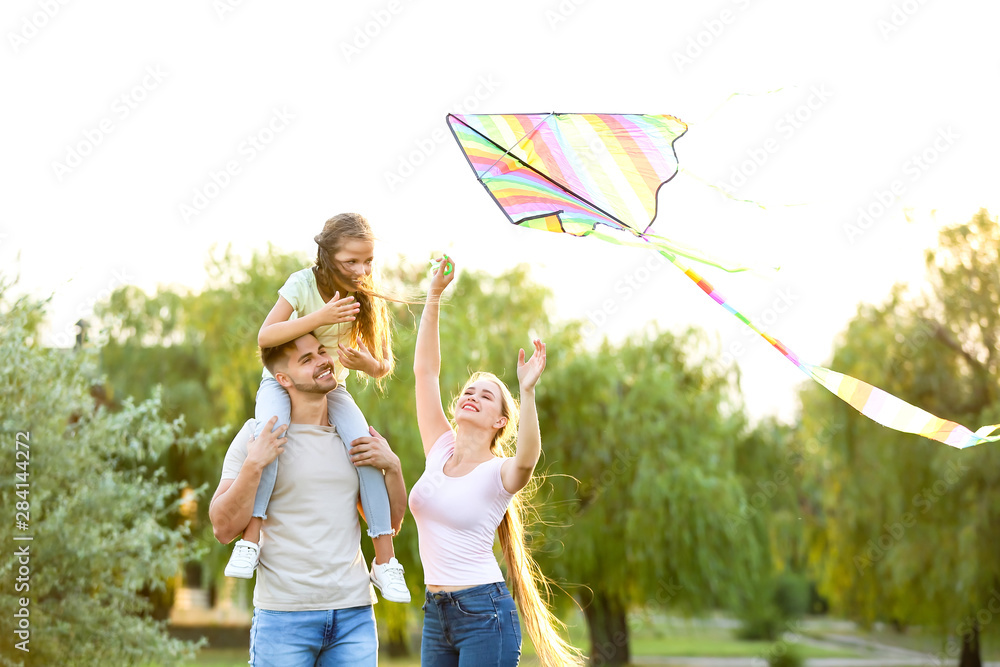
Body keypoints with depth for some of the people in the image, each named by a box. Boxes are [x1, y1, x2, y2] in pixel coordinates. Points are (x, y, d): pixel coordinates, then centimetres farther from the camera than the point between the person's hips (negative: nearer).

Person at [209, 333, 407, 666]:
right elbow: (223, 528, -6)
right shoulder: (259, 435, -2)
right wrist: (253, 466, -17)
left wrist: (392, 466, 0)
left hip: (354, 613, 4)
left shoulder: (353, 436, 11)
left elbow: (391, 522, 15)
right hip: (284, 615, -4)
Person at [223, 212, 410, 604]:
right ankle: (250, 539, -28)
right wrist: (319, 317, -36)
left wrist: (366, 362, -30)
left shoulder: (369, 299, -8)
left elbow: (384, 367, -5)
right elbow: (265, 336, -25)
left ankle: (385, 560, -18)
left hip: (331, 388, 2)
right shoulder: (304, 284, -17)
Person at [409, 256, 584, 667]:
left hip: (483, 612, -6)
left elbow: (527, 459, -32)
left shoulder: (499, 472, -7)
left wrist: (527, 392, -43)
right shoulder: (441, 451, 8)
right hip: (436, 613, 6)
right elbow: (425, 370, 3)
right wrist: (435, 295, -4)